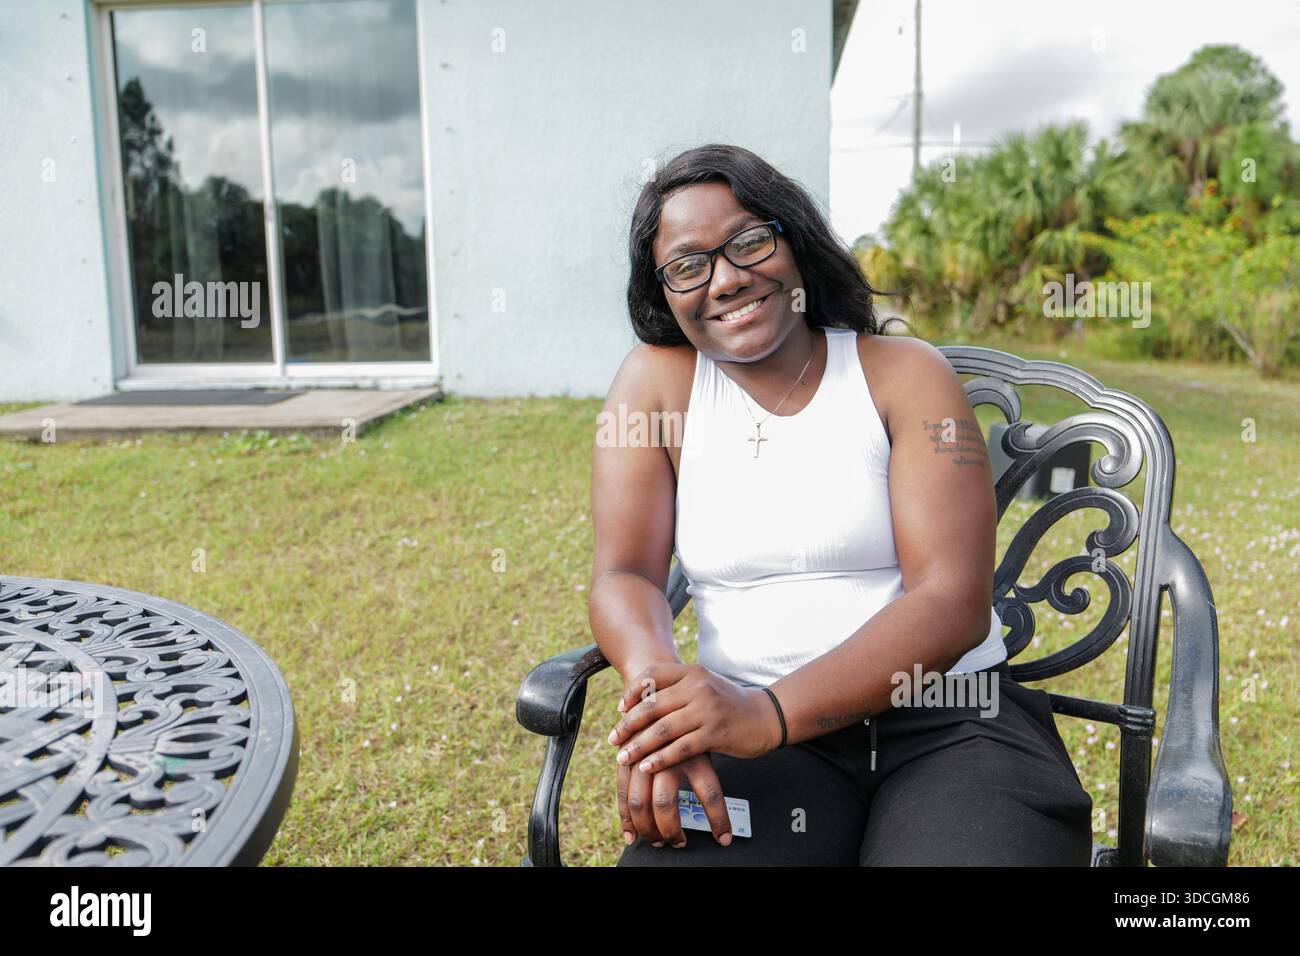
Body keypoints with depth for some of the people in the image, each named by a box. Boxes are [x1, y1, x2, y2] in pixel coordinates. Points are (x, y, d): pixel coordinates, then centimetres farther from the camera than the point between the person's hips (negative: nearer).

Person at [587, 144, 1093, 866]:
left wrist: (773, 711, -23)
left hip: (949, 718, 0)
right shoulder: (656, 380, 6)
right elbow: (623, 574, -2)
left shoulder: (906, 374, 1)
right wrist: (659, 684, -26)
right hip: (756, 730, 0)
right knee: (663, 857, -28)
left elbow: (955, 603, -9)